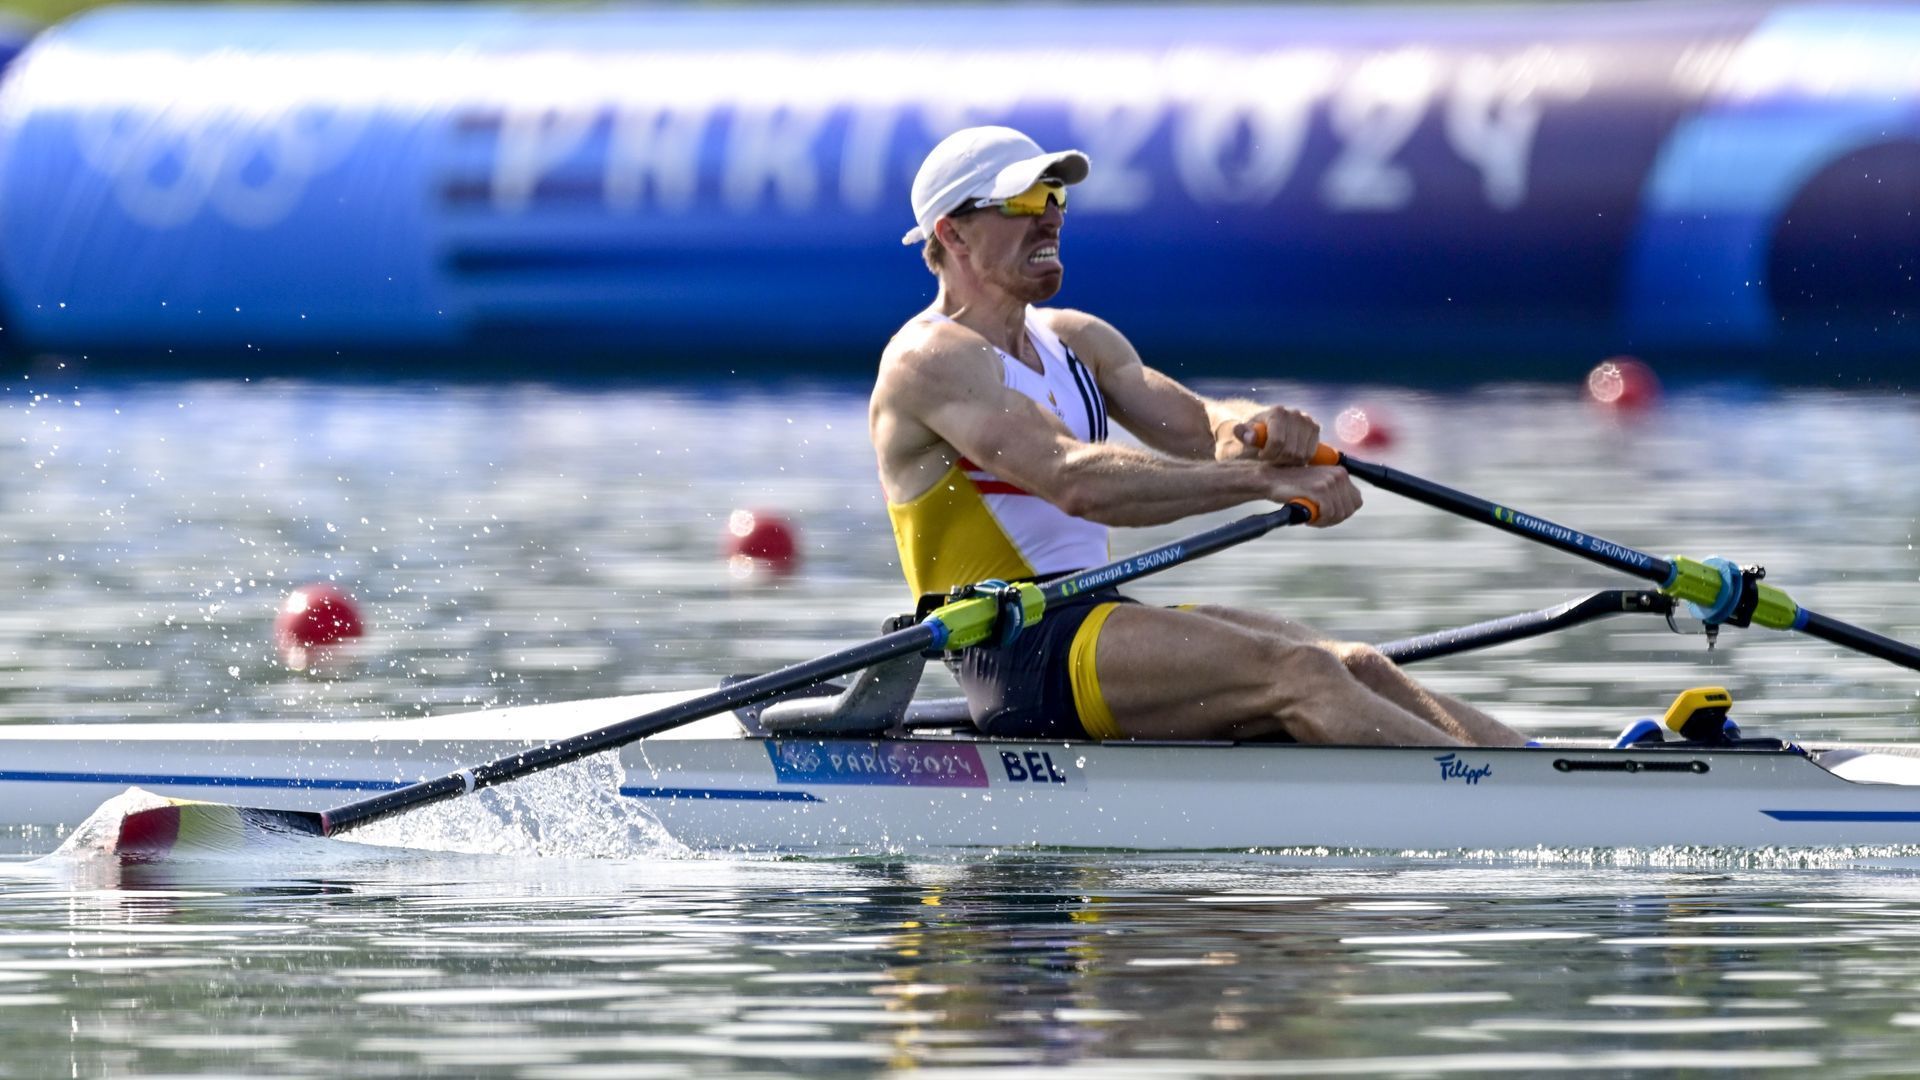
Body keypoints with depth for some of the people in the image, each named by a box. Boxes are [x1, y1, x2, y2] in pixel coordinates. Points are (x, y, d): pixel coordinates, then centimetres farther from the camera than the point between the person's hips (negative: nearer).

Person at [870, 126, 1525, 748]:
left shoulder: (1073, 342, 19)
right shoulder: (930, 360, -9)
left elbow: (1197, 427, 9)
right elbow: (1075, 481, -23)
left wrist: (1255, 428, -18)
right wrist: (1263, 479, -28)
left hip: (1096, 621, 8)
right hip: (1015, 654, -8)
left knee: (1357, 667, -12)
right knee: (1298, 675, -25)